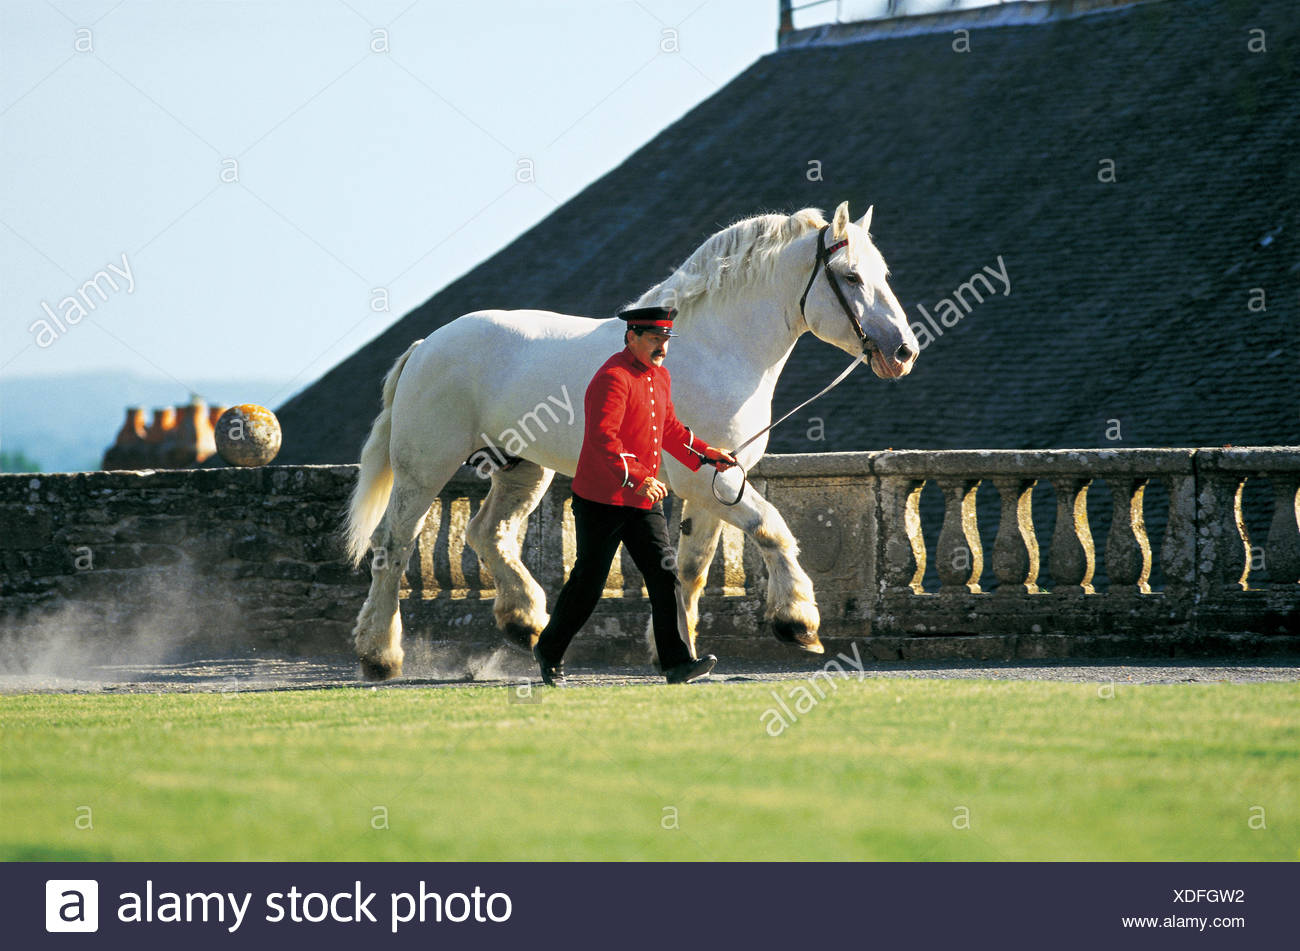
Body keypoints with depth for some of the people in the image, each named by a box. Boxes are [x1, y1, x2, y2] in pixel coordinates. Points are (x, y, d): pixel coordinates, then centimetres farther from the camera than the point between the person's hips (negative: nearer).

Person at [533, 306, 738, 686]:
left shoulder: (659, 376, 12)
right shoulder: (613, 378, -17)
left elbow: (668, 427, 26)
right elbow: (603, 437, -28)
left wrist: (706, 454, 14)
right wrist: (637, 478, -38)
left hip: (644, 500, 8)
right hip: (602, 501, -8)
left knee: (665, 574, -5)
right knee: (588, 583, 2)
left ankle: (678, 662, -10)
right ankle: (549, 652, 22)